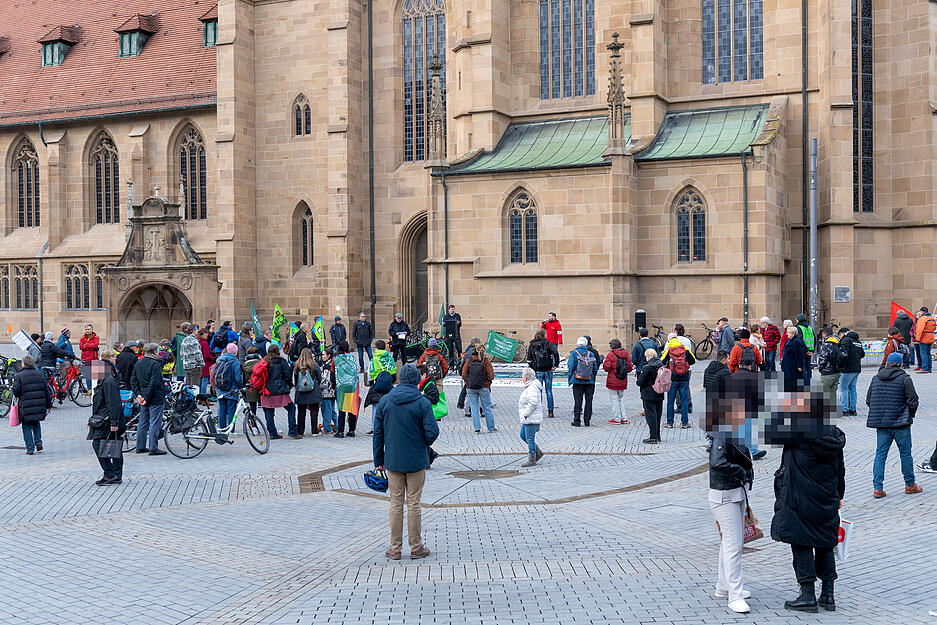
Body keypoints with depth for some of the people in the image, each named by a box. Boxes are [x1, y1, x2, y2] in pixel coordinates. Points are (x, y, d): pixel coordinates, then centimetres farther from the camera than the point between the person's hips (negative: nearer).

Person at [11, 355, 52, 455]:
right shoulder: (40, 374, 6)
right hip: (40, 407, 4)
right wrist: (48, 405, 17)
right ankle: (38, 443, 12)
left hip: (25, 407, -4)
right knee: (36, 424, 24)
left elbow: (16, 391, -12)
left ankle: (30, 449, 4)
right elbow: (46, 391, 8)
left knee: (27, 428, 6)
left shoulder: (19, 376, -7)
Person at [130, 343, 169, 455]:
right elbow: (154, 383, -21)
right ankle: (153, 448, -5)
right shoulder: (155, 364, -15)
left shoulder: (138, 363, 10)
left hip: (144, 396, 8)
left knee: (143, 422, 14)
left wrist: (138, 394, 5)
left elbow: (133, 381, 11)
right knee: (155, 423, -4)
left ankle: (140, 447, 19)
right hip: (155, 398, -8)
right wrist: (147, 398, -15)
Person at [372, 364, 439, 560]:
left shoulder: (384, 401, 1)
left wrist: (378, 461, 10)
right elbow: (432, 432, -14)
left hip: (392, 461, 2)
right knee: (414, 503, 5)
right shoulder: (422, 403, -9)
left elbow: (378, 433, 4)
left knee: (396, 504, 9)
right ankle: (416, 548, 12)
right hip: (416, 461, -2)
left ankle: (395, 549, 13)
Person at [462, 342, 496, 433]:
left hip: (471, 388, 1)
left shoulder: (469, 360, -3)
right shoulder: (486, 361, -8)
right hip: (484, 388, -1)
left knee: (474, 408, 8)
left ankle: (477, 429, 6)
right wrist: (487, 382, 9)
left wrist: (467, 383, 12)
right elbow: (491, 376, -10)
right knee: (487, 408, 10)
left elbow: (464, 374, -2)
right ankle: (491, 428, 18)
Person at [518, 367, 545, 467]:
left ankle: (531, 460, 6)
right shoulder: (530, 386, 14)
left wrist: (525, 414, -22)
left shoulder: (532, 388, -20)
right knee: (523, 435, 17)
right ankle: (538, 452, 22)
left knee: (530, 438, -3)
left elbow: (533, 403, -30)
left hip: (531, 419, -11)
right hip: (527, 419, 11)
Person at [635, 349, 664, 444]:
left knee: (651, 415, -2)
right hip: (659, 396, 7)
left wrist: (637, 380, 6)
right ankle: (657, 436, 22)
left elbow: (640, 382, -15)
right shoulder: (661, 366, 5)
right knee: (657, 415, 15)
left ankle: (653, 437, -3)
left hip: (649, 396, -7)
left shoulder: (647, 367, -17)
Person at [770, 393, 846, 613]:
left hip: (800, 502, -6)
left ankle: (808, 596, 6)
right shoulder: (834, 434, 2)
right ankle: (828, 595, 20)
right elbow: (840, 469, 11)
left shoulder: (797, 432, -20)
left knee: (802, 546, 2)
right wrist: (838, 496, 22)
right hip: (827, 503, 7)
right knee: (825, 545, 15)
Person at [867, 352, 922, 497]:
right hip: (900, 425, -4)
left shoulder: (876, 378, 6)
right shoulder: (905, 379, -7)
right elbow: (912, 400, -9)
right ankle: (910, 485, 21)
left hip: (881, 425, 4)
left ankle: (877, 488, 1)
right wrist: (910, 415, 9)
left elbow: (868, 400, 10)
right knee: (905, 454, 10)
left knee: (880, 454, 6)